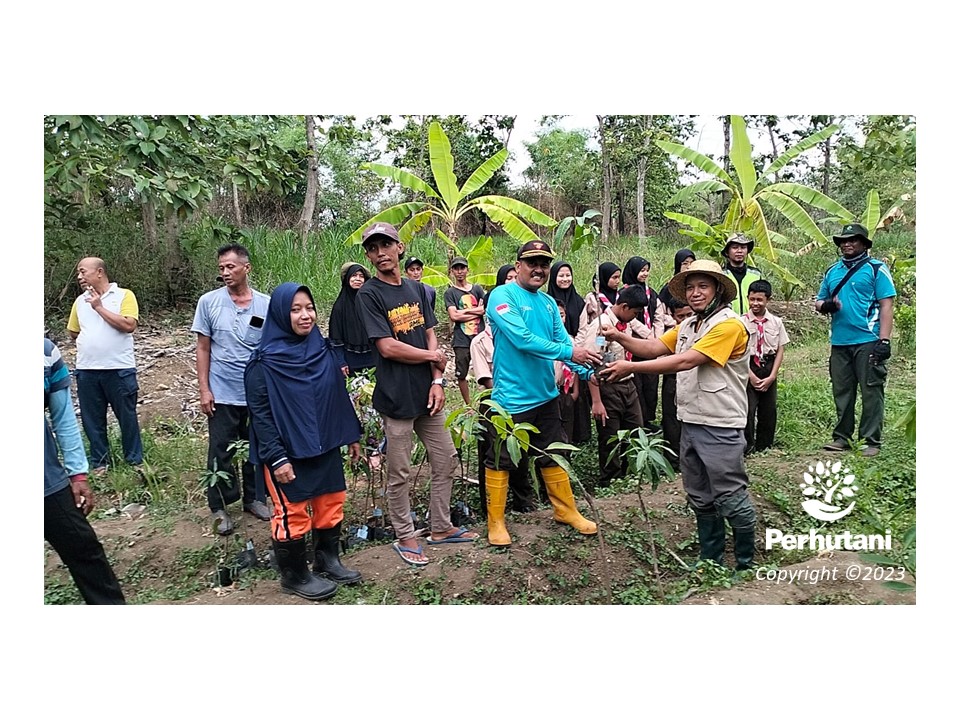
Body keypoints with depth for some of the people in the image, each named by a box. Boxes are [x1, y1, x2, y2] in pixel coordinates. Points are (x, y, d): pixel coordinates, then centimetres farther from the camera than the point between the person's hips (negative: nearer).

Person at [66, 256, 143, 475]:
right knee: (92, 419, 11)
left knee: (127, 416, 6)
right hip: (87, 370, 5)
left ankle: (135, 460, 20)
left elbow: (129, 326, -18)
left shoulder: (124, 295, -5)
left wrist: (100, 307, -14)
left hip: (119, 369, -5)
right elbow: (73, 332, 20)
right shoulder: (80, 301, 10)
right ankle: (100, 462, 24)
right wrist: (91, 340, 6)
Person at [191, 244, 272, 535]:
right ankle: (219, 508, 21)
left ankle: (254, 498, 29)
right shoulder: (209, 302, -3)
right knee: (221, 452, 7)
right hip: (222, 394, -1)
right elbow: (203, 349, 0)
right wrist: (204, 390, -4)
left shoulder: (266, 305, -2)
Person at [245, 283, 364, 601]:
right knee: (293, 514, 6)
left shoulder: (323, 350, 3)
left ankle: (327, 561, 34)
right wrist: (277, 458, -18)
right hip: (288, 455, -5)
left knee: (330, 506, 14)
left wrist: (352, 435, 12)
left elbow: (340, 396, 10)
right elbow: (260, 413, -14)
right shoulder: (264, 362, -13)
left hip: (326, 448, 5)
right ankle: (294, 575, 25)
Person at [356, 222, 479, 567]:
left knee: (446, 460, 14)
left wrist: (437, 380, -5)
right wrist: (433, 356, -6)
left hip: (427, 393, 6)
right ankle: (406, 537, 23)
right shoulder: (369, 294, -10)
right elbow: (388, 347, -16)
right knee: (399, 473, 6)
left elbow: (430, 336, 7)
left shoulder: (417, 289, 9)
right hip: (396, 397, -6)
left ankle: (440, 527, 31)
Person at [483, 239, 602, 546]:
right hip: (512, 397, -7)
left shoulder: (548, 302, 9)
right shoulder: (503, 296, -13)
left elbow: (563, 340, 5)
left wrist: (588, 371, -12)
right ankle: (495, 521, 20)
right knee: (500, 460, 5)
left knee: (553, 455, 19)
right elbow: (521, 339, -24)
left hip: (545, 394, 7)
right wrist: (569, 352, -25)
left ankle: (565, 509, 34)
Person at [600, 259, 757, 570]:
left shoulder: (729, 325, -16)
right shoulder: (688, 325, 13)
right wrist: (620, 337, -12)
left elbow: (686, 361, -24)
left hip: (720, 427, -8)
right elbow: (654, 347, 5)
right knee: (700, 499, 17)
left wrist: (631, 367, -26)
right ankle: (710, 560, 32)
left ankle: (747, 565, 20)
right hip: (691, 423, 8)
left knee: (731, 499, 2)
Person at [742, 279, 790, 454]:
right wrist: (752, 376, -12)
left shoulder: (776, 322, 3)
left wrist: (772, 376, -5)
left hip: (769, 369, 3)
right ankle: (747, 447, 5)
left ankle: (764, 445, 22)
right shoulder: (742, 322, -6)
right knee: (748, 408, -8)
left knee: (769, 410, 8)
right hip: (748, 369, -3)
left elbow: (780, 351, 3)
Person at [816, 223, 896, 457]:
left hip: (868, 341, -5)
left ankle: (871, 441, 5)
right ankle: (842, 438, 19)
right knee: (842, 392, 10)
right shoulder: (832, 271, 16)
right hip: (839, 343, 5)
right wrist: (825, 305, -3)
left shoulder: (876, 269, 1)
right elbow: (820, 300, 22)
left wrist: (884, 340, -14)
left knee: (871, 392, -1)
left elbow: (886, 305, -6)